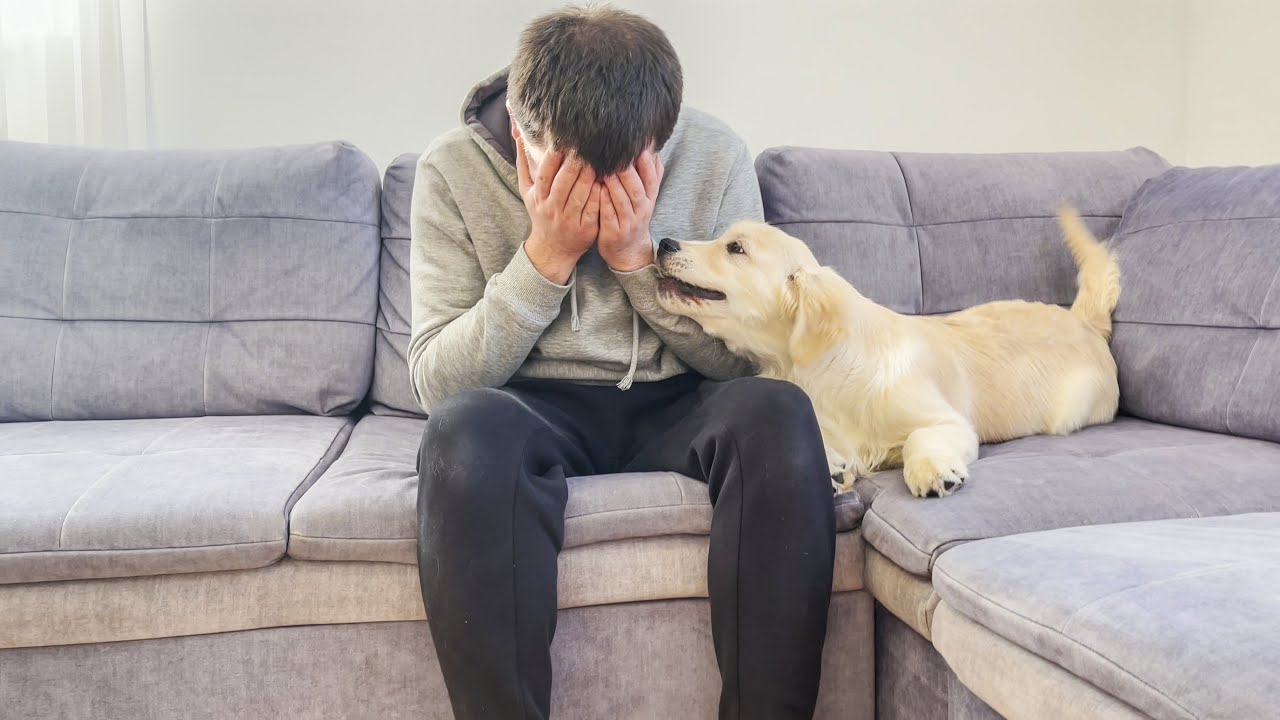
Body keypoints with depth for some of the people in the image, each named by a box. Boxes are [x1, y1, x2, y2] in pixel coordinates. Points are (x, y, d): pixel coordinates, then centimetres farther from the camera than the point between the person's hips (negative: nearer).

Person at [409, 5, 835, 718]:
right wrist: (547, 255, -21)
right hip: (539, 409, -1)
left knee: (779, 412, -31)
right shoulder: (454, 168, -8)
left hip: (677, 406, 2)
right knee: (466, 428, -35)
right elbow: (437, 383, -11)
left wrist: (638, 254, -18)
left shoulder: (717, 155, -6)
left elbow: (741, 357, -3)